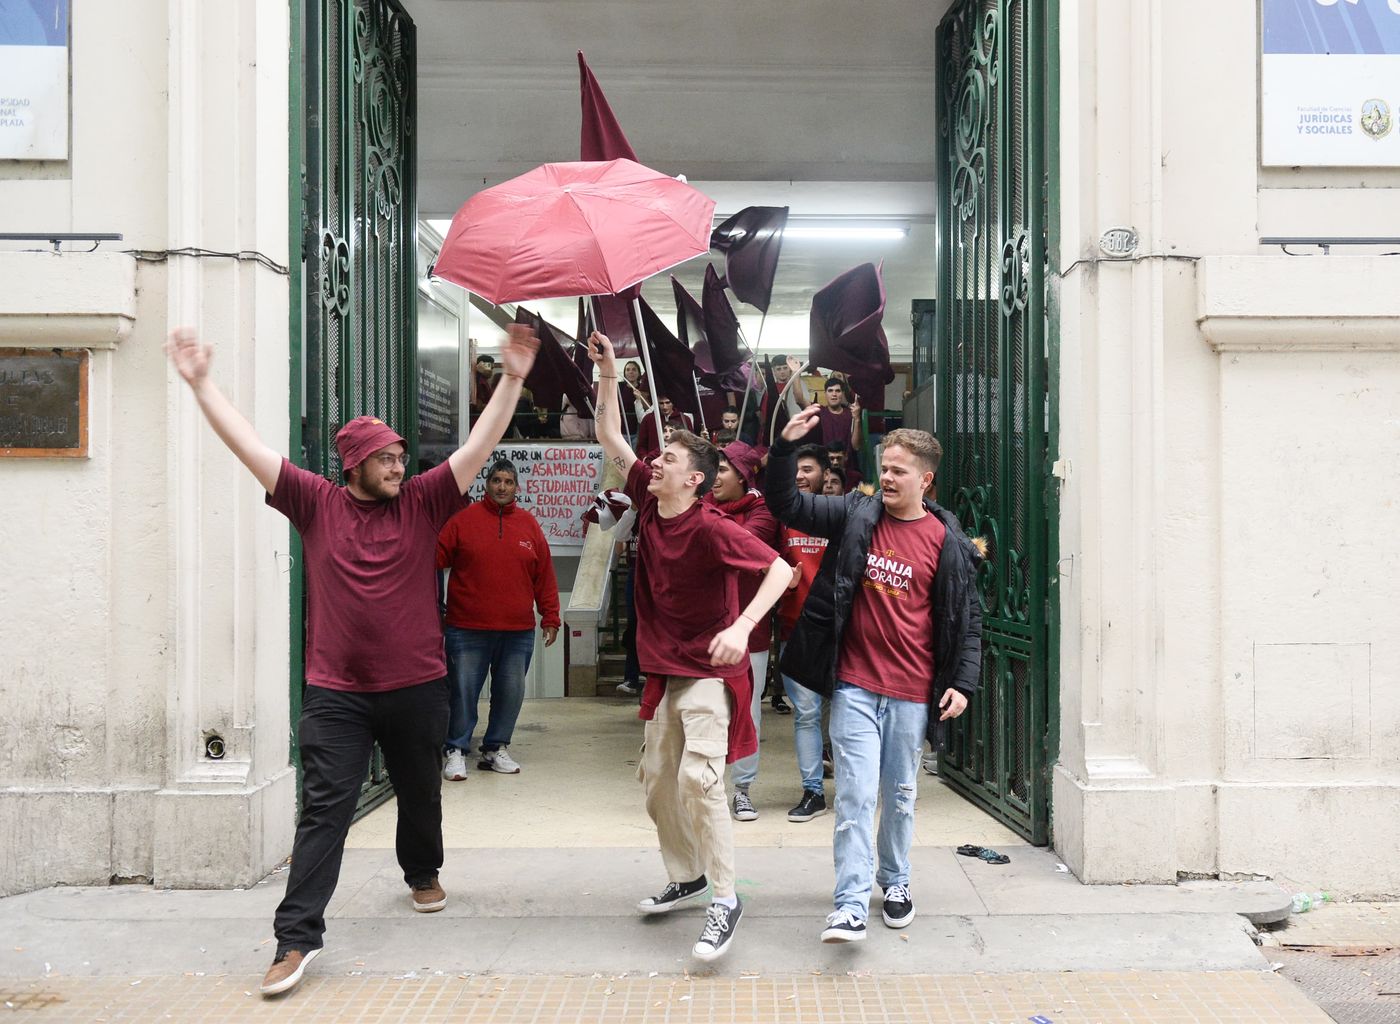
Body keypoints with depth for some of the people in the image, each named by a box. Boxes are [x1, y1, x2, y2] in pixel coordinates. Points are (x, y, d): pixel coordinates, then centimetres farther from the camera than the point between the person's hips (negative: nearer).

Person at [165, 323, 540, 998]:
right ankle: (297, 937, 1)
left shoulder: (421, 503, 1)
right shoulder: (316, 503, 0)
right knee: (324, 808, -4)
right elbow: (248, 444, -3)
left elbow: (480, 445, -5)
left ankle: (423, 872, 47)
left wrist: (512, 380, -14)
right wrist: (200, 384, -8)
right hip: (336, 692, -2)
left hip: (415, 688, 2)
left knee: (420, 793, 19)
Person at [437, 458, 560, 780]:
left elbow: (544, 575, 10)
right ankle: (457, 752, 14)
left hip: (518, 632, 3)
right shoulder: (464, 519, 2)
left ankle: (496, 749, 23)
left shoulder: (528, 524, 9)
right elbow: (436, 557, 1)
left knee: (510, 693, 8)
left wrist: (550, 617, 8)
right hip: (468, 630, -3)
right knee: (463, 692, 2)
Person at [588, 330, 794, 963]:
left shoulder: (711, 528, -19)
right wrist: (608, 376, 2)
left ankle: (725, 900, -9)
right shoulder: (648, 503, 2)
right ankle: (686, 877, 33)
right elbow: (611, 440, 10)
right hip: (665, 671, 8)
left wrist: (741, 627, -35)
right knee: (658, 781, 14)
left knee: (699, 778, -19)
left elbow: (779, 569, -24)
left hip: (709, 673, -8)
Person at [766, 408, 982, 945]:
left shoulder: (947, 542, -2)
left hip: (912, 693, 0)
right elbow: (788, 505, -1)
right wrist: (786, 446, -15)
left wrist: (962, 683, -3)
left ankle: (894, 881, 35)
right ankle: (851, 905, -2)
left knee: (900, 794, 15)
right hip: (855, 685, 0)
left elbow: (967, 619, 3)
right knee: (855, 795, -5)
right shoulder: (856, 515, 1)